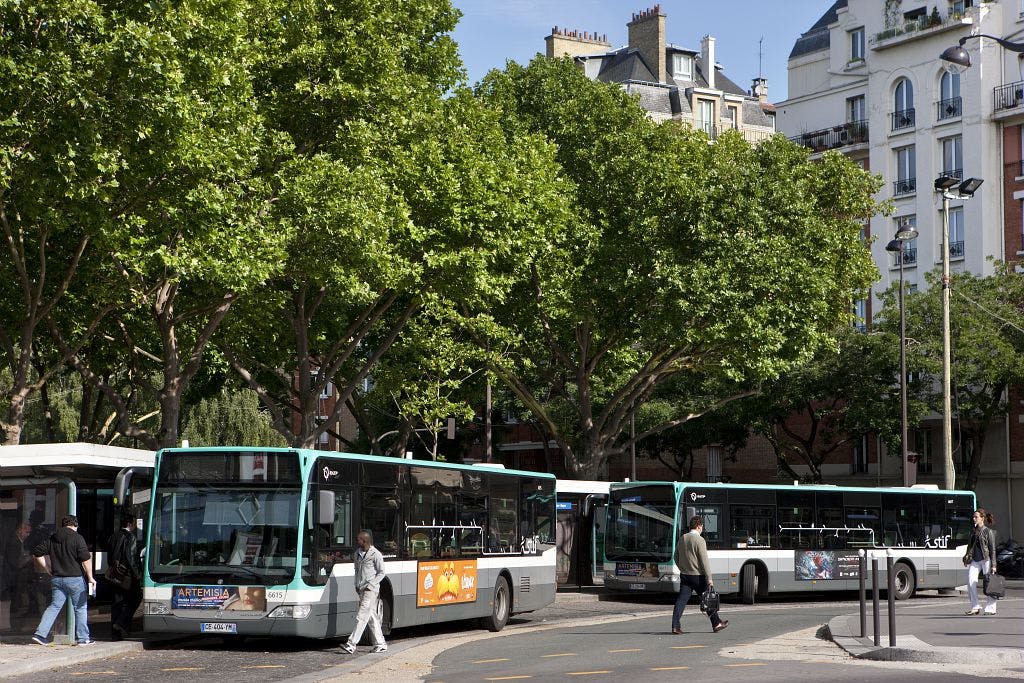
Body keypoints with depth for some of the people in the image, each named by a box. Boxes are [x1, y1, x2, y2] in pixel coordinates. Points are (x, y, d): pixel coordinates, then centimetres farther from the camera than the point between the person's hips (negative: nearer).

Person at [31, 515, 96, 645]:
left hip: (57, 579, 5)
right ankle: (82, 638, 7)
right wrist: (90, 577, -9)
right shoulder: (77, 538, -8)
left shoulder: (51, 539, 10)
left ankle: (40, 633, 0)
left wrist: (47, 570, 18)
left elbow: (37, 553, 13)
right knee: (81, 608, 5)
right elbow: (86, 559, -14)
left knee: (54, 606, 10)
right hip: (75, 578, -5)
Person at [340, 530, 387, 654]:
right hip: (361, 589, 8)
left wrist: (370, 584, -14)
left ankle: (351, 644, -14)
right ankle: (380, 644, 15)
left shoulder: (376, 554, -10)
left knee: (361, 617, -10)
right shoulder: (358, 553, 13)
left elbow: (381, 573, -6)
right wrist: (357, 585, 10)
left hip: (371, 589, -8)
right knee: (372, 617, 9)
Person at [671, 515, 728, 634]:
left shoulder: (682, 539, 8)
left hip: (684, 575, 6)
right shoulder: (699, 540, -14)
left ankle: (675, 626, -10)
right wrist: (709, 578, -14)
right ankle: (716, 624, 20)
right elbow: (704, 560, -17)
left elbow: (676, 558, 16)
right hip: (697, 575, -6)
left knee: (681, 600, 0)